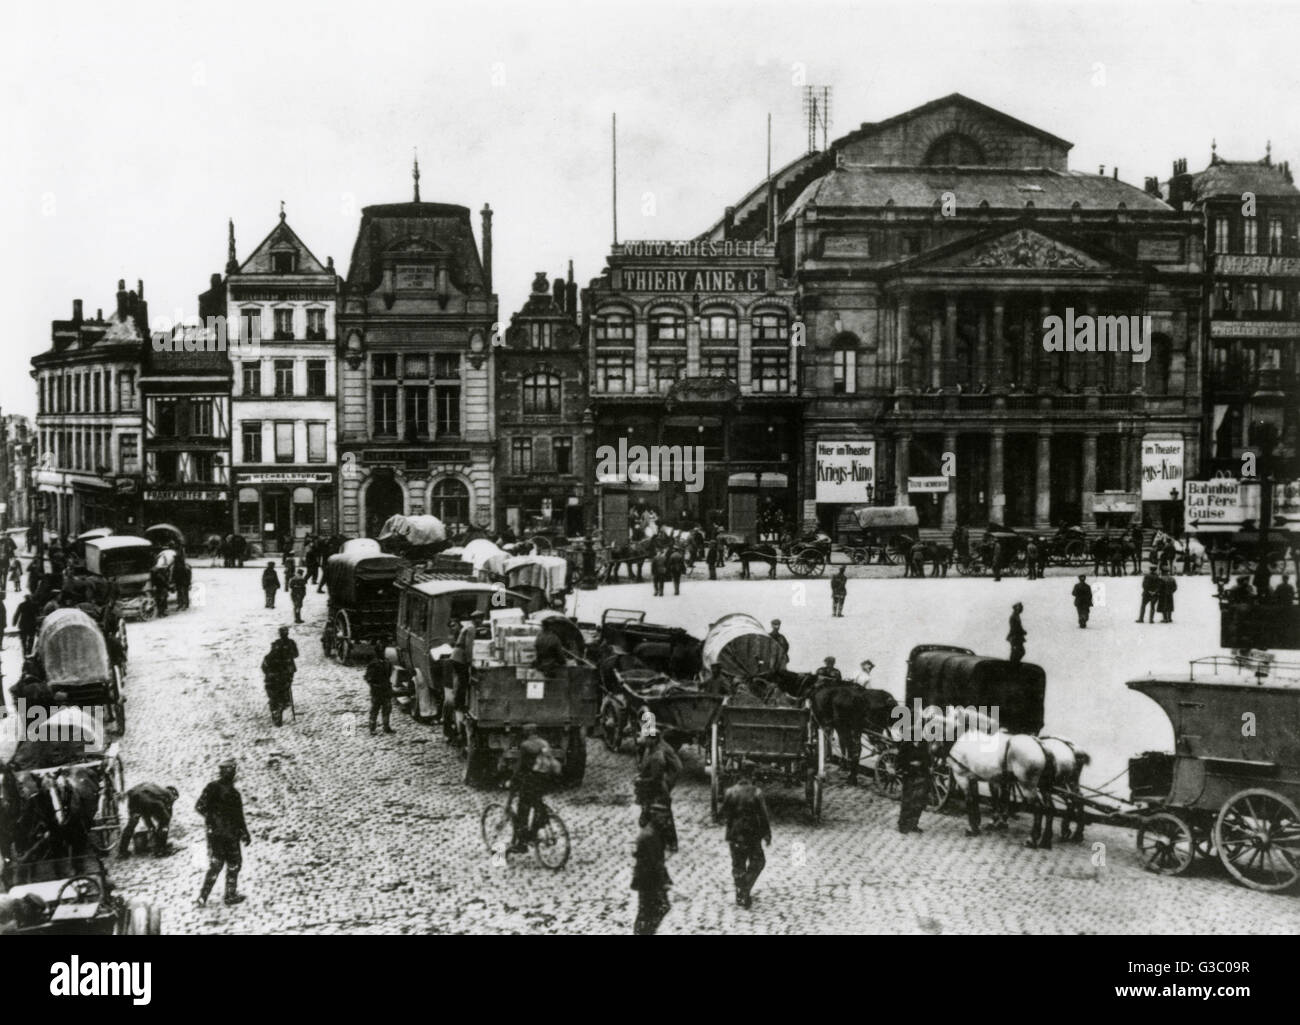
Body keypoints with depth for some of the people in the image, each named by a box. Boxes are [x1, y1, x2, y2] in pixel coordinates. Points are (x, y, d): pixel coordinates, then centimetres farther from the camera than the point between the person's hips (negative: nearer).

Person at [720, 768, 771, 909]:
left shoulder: (729, 792, -5)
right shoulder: (756, 793, -15)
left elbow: (725, 815, 5)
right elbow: (764, 816, -11)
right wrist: (767, 835, 0)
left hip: (734, 835, 3)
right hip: (752, 834, -3)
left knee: (737, 866, 14)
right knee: (757, 862, 15)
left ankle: (740, 896, 19)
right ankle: (746, 890, 3)